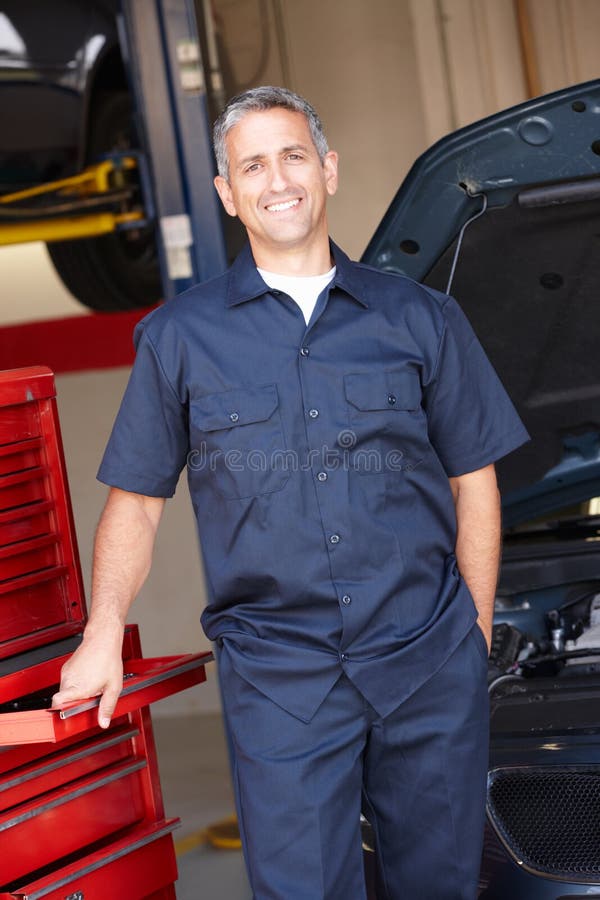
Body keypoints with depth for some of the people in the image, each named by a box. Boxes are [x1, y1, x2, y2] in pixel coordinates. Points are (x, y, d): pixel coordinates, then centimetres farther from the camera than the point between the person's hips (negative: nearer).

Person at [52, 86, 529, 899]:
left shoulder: (420, 320, 8)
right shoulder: (180, 337, 7)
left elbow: (474, 481, 10)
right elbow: (137, 496, 9)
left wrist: (474, 634, 6)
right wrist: (104, 635, 0)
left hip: (430, 662, 1)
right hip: (278, 672, -1)